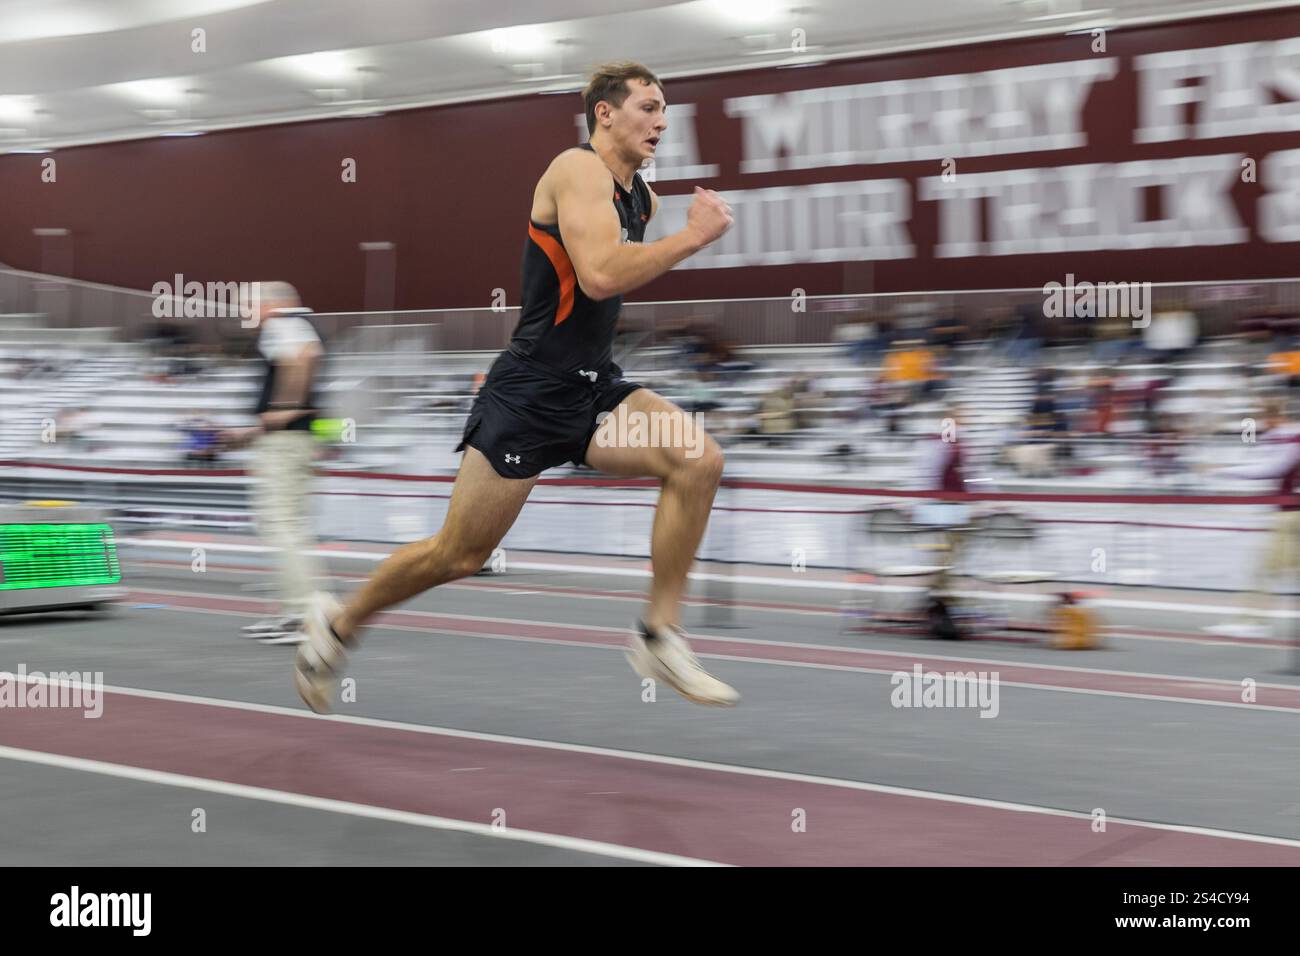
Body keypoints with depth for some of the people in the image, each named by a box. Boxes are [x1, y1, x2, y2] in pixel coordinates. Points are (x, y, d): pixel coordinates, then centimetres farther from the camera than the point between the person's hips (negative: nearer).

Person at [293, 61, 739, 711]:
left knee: (699, 462, -16)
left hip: (594, 387, 8)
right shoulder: (579, 170, -15)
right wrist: (693, 236, -24)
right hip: (531, 392, -8)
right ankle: (338, 623, 25)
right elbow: (600, 276, -31)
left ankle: (660, 636, -6)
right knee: (459, 555, 1)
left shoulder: (640, 194, 12)